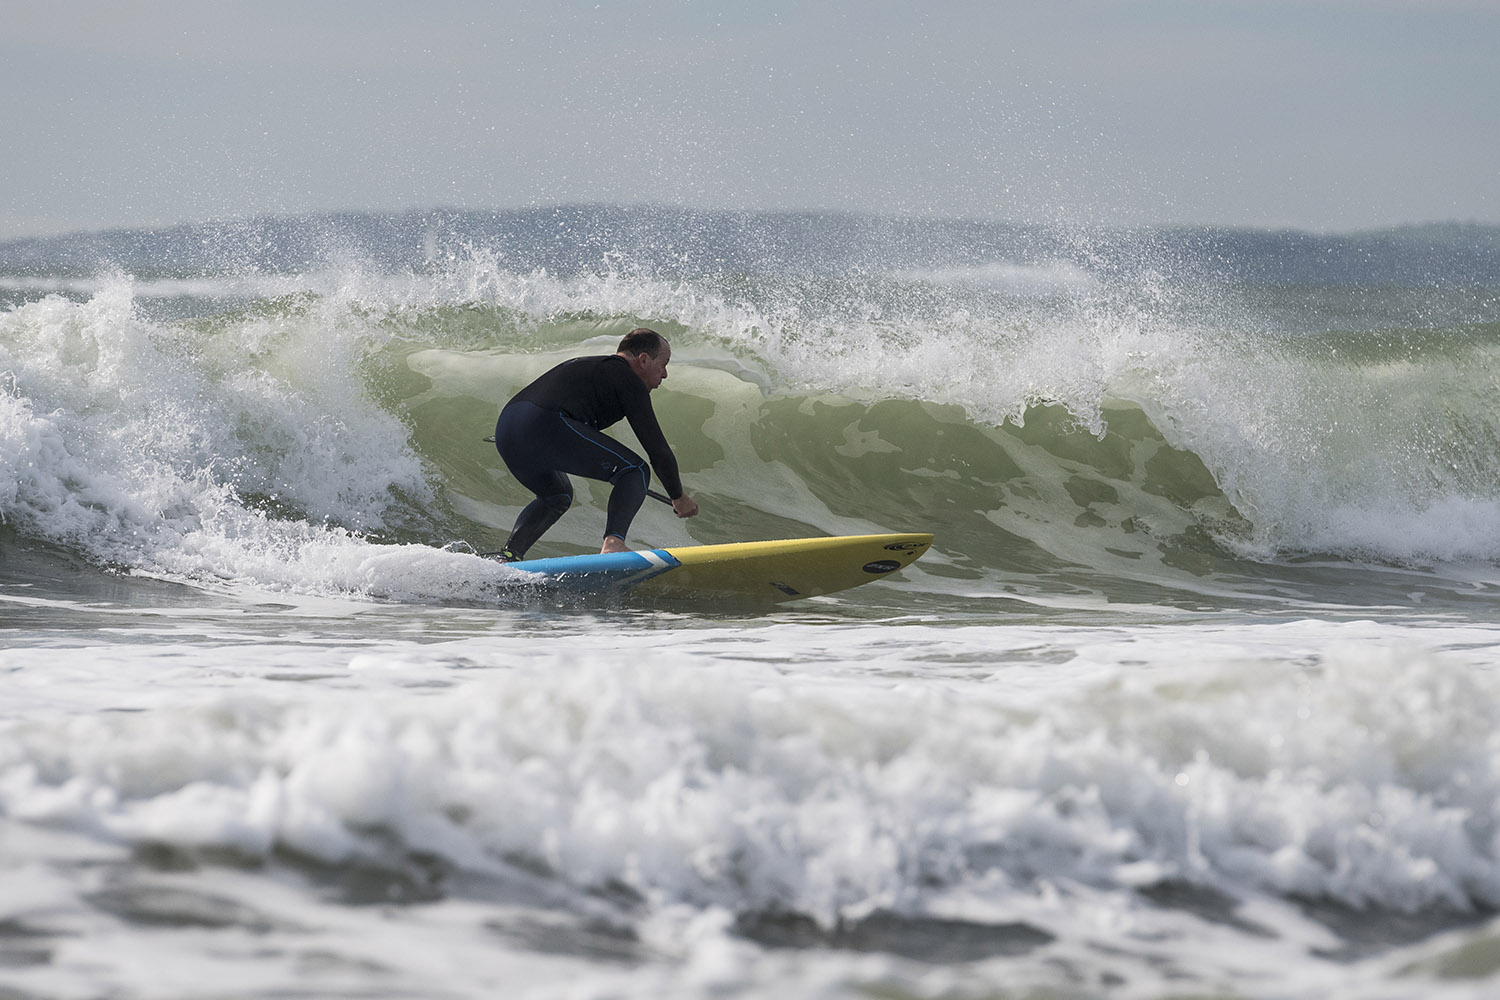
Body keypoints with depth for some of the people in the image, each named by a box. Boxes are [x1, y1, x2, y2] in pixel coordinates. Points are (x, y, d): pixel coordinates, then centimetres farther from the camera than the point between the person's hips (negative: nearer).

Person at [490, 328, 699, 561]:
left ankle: (508, 556, 14)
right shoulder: (629, 379, 7)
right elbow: (657, 448, 6)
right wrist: (679, 497, 18)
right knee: (636, 471, 1)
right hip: (545, 427, -9)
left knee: (557, 496, 33)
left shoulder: (587, 366, 33)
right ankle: (613, 542, -20)